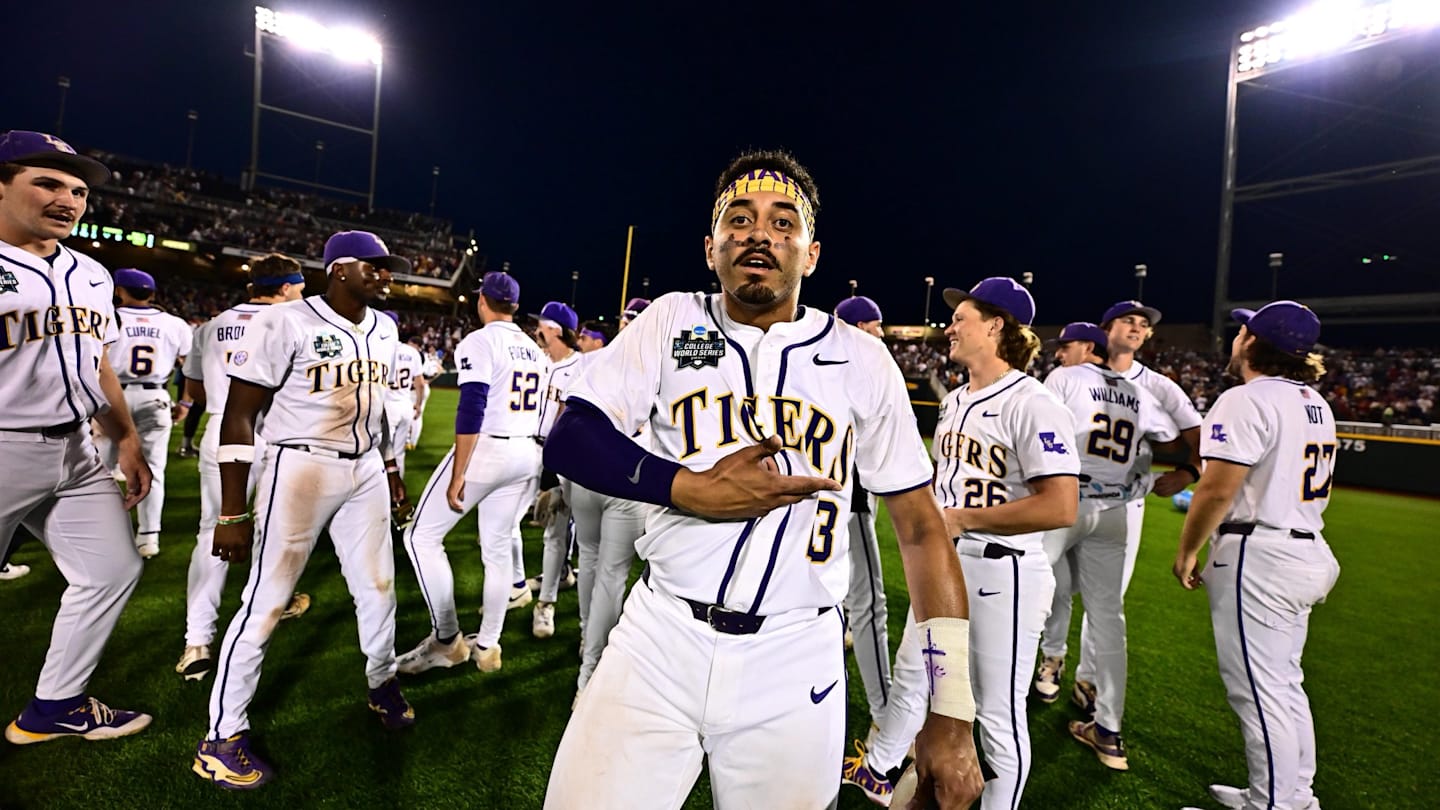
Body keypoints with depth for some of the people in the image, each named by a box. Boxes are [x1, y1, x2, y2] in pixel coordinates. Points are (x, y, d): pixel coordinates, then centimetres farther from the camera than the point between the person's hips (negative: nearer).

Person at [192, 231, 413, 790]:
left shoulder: (383, 330, 7)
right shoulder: (284, 323, -14)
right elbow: (239, 416, -13)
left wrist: (390, 468, 19)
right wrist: (232, 514, -15)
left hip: (365, 470, 6)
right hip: (300, 467, -6)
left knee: (378, 588, 13)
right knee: (265, 600, -1)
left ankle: (382, 684, 36)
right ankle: (222, 738, 16)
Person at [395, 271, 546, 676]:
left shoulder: (480, 342, -11)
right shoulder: (534, 351, 12)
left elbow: (471, 411, -19)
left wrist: (457, 474, -18)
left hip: (485, 450, -7)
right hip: (526, 454, 8)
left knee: (422, 536, 5)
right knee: (497, 546, 13)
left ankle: (446, 639, 8)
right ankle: (487, 645, 20)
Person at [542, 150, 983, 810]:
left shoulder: (862, 362, 1)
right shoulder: (671, 322, 1)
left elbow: (921, 528, 1)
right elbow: (569, 440, -5)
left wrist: (951, 713, -4)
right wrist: (695, 489, -19)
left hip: (795, 665, 1)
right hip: (661, 639, 0)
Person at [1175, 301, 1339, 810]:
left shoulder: (1247, 400, -16)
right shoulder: (1316, 404, 13)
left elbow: (1217, 488, -20)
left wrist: (1186, 551, -9)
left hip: (1257, 558, -10)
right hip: (1307, 553, 10)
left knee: (1260, 691, -1)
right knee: (1286, 683, 19)